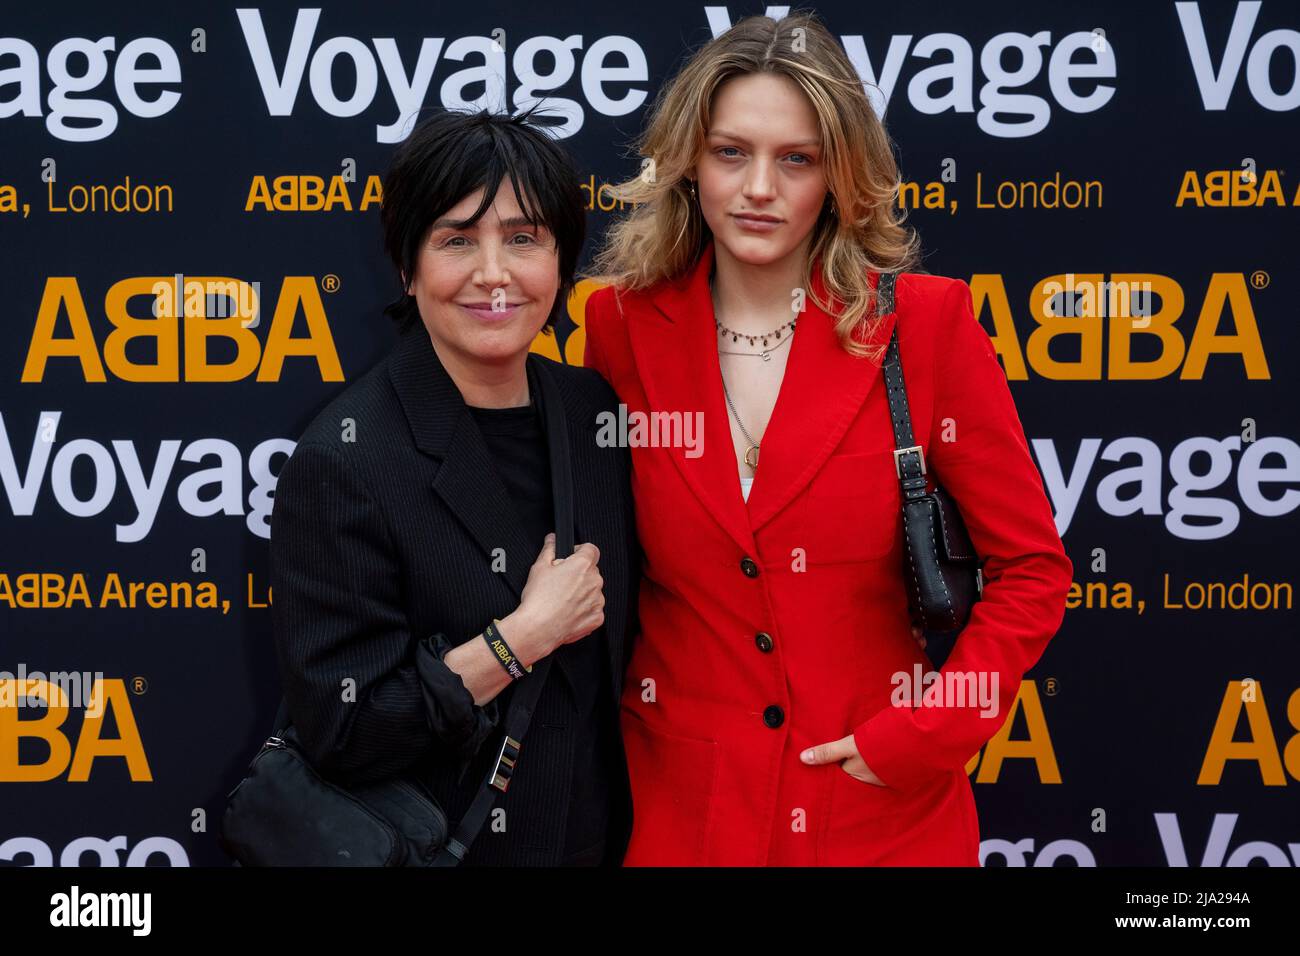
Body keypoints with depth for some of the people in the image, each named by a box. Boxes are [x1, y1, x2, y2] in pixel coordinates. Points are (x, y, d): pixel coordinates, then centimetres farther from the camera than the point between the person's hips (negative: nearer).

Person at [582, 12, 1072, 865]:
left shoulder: (926, 324, -8)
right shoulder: (622, 326, -4)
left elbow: (1031, 570, -4)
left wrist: (925, 734, -11)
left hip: (882, 813, -1)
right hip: (677, 807, 1)